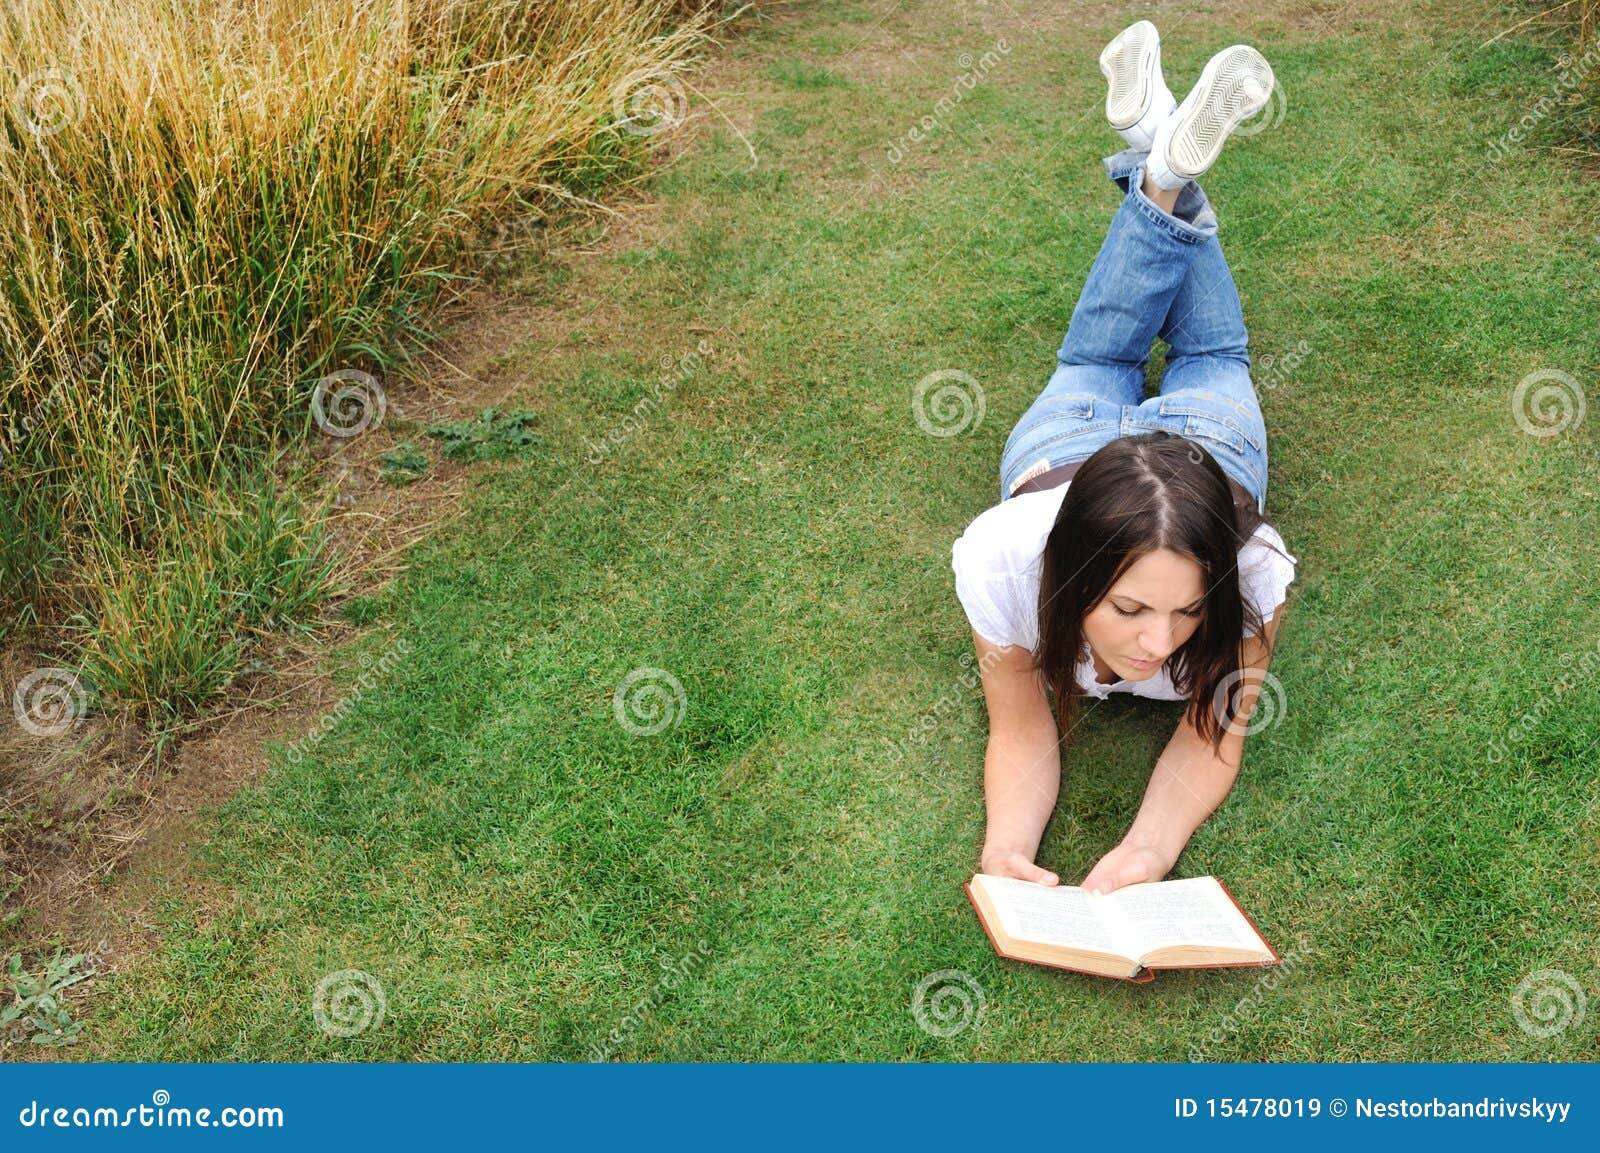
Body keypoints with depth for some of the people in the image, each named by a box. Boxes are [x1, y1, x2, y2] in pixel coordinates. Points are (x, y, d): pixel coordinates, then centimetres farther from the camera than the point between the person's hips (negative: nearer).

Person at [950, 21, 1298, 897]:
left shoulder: (1253, 574, -49)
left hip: (1209, 434, 1)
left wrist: (1152, 848, -56)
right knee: (1094, 359, 33)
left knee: (1213, 357, 34)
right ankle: (1162, 178, 35)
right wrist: (1004, 851, -56)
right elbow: (1021, 731, -35)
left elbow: (1214, 737, -35)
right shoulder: (1004, 562, -49)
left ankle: (1174, 171, 40)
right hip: (1058, 444, 0)